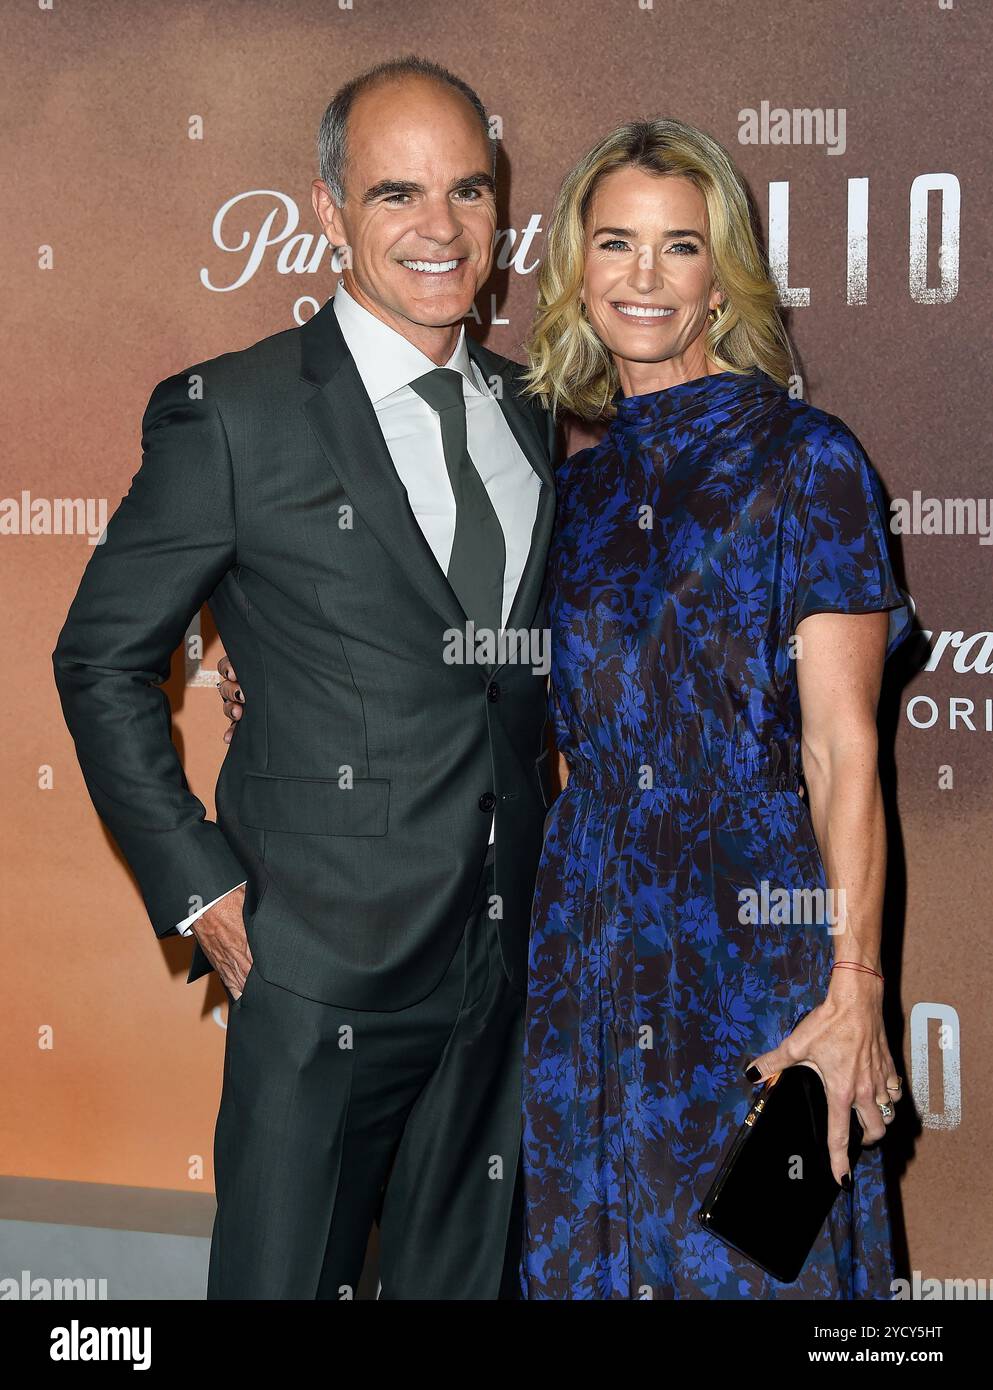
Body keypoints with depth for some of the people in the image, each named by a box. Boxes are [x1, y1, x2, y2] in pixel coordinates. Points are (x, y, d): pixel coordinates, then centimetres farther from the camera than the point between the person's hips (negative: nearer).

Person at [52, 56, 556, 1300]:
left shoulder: (534, 414, 9)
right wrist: (197, 889, -8)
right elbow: (103, 658, -4)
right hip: (322, 971, -5)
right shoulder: (232, 414, -8)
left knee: (469, 1275, 16)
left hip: (509, 964, 5)